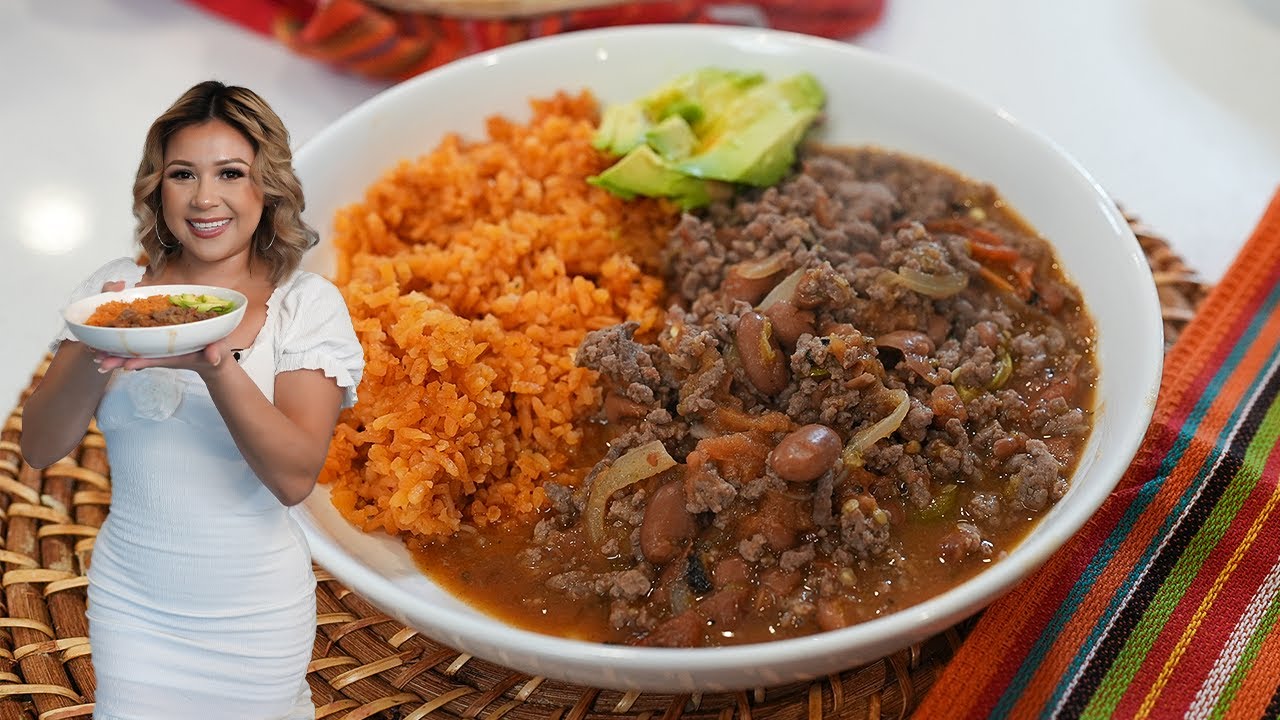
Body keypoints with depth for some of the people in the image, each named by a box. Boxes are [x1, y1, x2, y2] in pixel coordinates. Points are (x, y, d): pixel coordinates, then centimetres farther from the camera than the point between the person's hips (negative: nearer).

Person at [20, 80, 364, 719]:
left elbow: (295, 477, -19)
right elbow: (40, 448, -5)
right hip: (131, 603, 2)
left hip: (256, 610, -1)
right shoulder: (116, 290, -3)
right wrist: (95, 356, -24)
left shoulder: (306, 304, -11)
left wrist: (215, 363, -34)